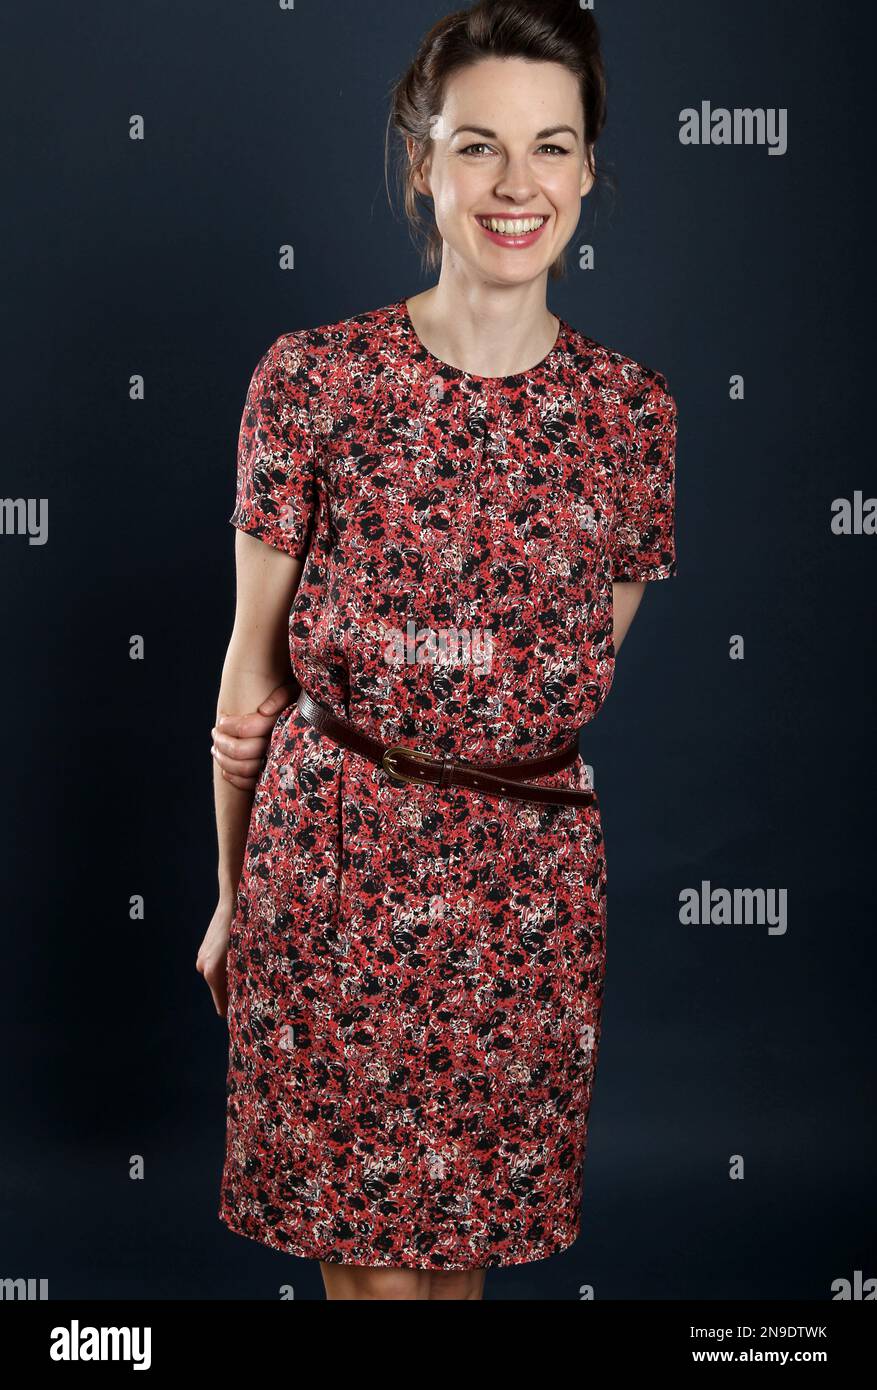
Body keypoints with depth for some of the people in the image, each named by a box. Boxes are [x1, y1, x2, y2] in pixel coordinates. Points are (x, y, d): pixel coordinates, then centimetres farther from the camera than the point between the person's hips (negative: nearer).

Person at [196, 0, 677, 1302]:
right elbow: (256, 658, 1)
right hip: (333, 865, -1)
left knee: (469, 1241, 14)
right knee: (362, 1251, 8)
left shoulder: (637, 413, 1)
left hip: (532, 888, 2)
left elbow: (609, 671, 9)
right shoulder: (312, 378, -4)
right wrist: (233, 893, 6)